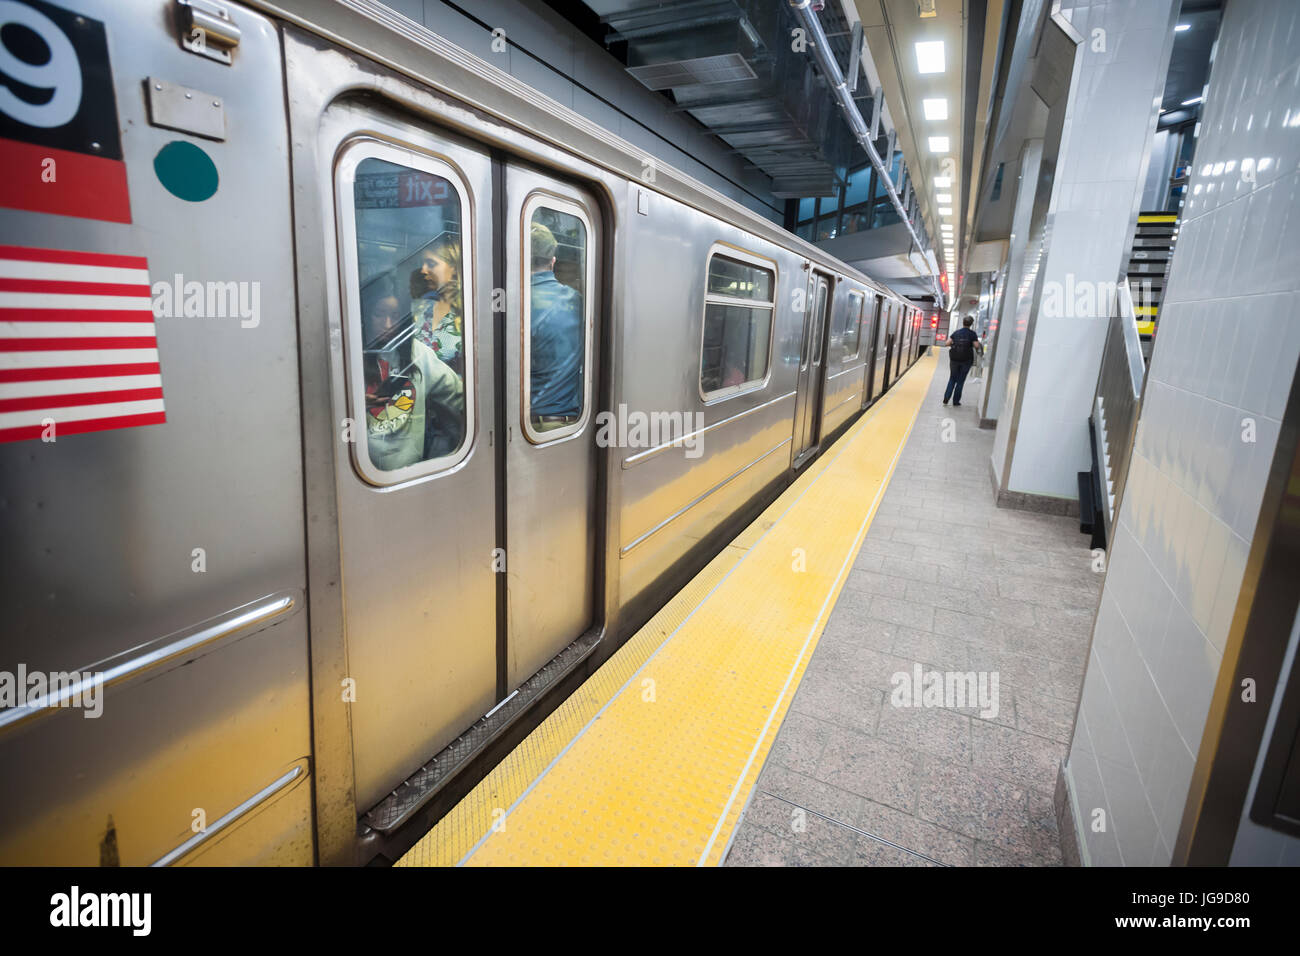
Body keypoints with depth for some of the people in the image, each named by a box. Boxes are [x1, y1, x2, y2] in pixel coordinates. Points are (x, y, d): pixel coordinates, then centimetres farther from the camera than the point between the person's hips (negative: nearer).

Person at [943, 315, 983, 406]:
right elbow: (976, 345, -14)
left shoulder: (956, 332, 2)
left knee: (952, 379, 14)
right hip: (966, 360, -2)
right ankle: (956, 401, 11)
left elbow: (948, 343, -1)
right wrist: (979, 343, 8)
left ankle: (946, 399, 2)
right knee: (960, 381, 8)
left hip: (954, 359, 2)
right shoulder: (972, 334, -7)